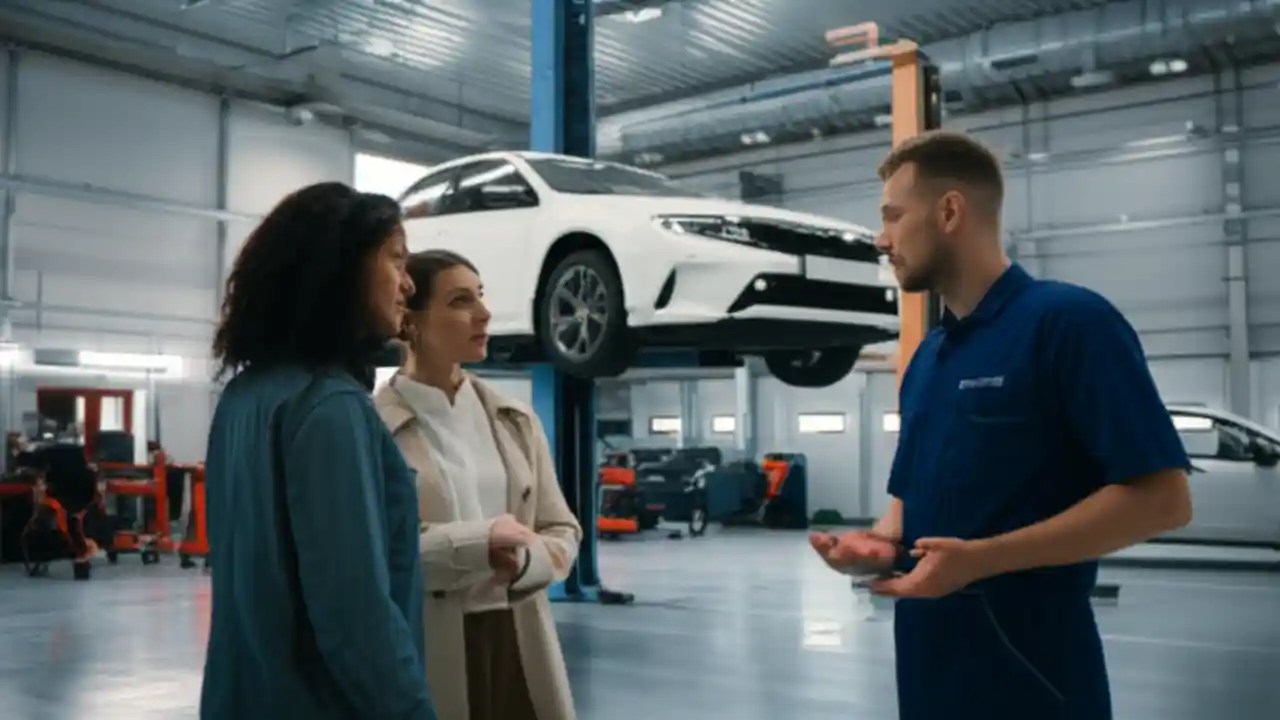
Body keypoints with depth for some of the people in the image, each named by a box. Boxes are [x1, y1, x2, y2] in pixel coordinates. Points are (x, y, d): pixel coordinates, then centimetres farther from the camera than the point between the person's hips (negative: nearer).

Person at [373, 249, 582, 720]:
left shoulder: (516, 421, 10)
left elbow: (564, 531, 11)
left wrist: (527, 559, -11)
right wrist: (477, 543, -19)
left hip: (520, 648, 5)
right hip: (428, 653, -4)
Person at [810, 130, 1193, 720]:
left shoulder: (1069, 319, -12)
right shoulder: (925, 357, 12)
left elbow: (1162, 497, -17)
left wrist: (981, 558, -23)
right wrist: (880, 540, -2)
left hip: (1029, 671, -7)